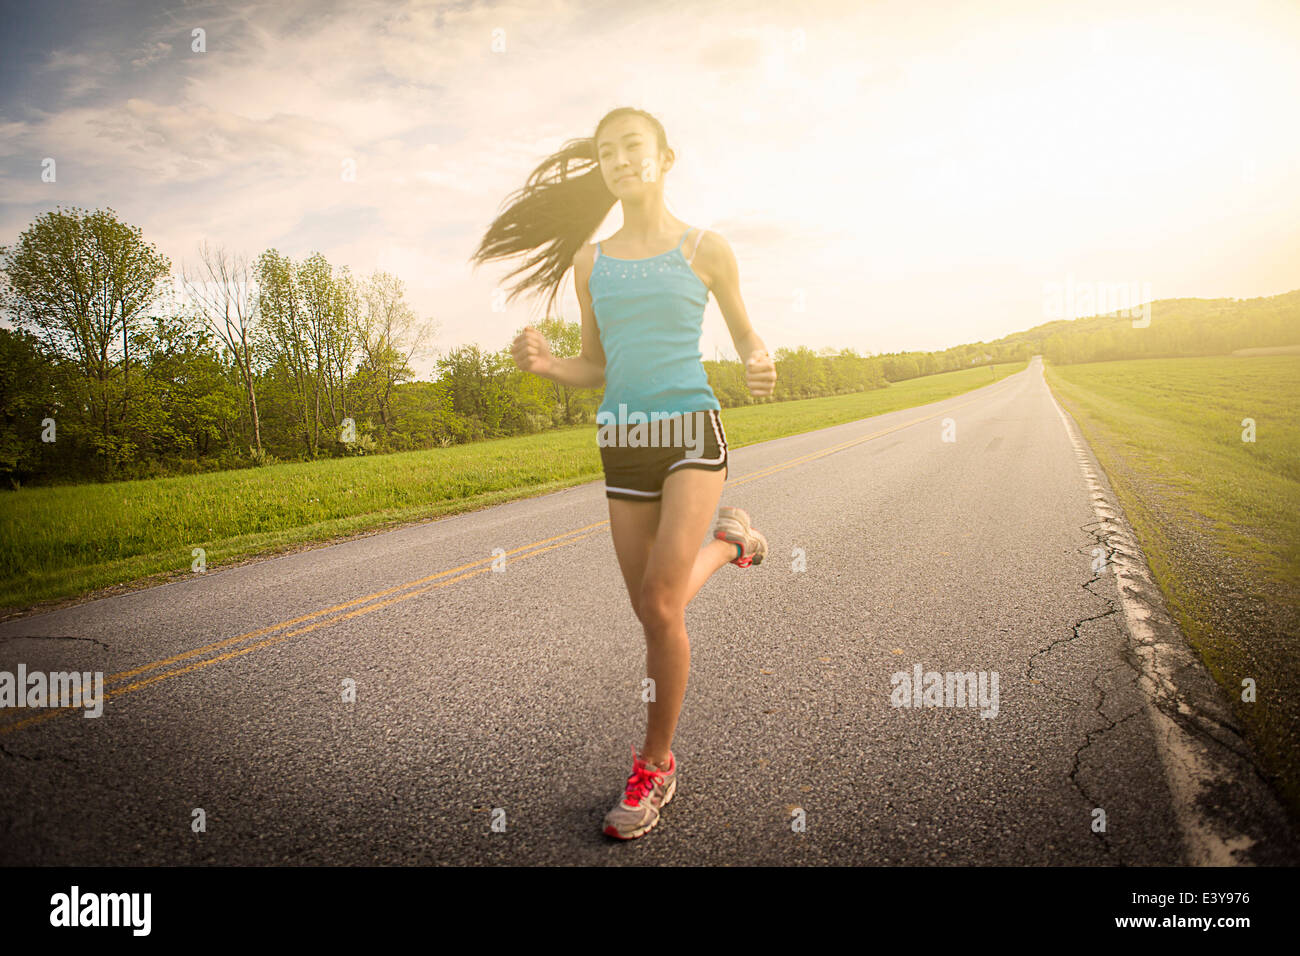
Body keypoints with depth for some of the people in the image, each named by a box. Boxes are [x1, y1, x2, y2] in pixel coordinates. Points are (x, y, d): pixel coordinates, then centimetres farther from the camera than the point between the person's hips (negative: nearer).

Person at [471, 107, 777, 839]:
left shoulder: (705, 249, 2)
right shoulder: (589, 261, 10)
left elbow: (748, 337, 12)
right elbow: (595, 369, 14)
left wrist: (761, 365, -12)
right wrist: (545, 363, -7)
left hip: (692, 430, -4)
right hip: (623, 441, 4)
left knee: (661, 600, -17)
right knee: (656, 614, 7)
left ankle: (655, 766, 4)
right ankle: (727, 543, 39)